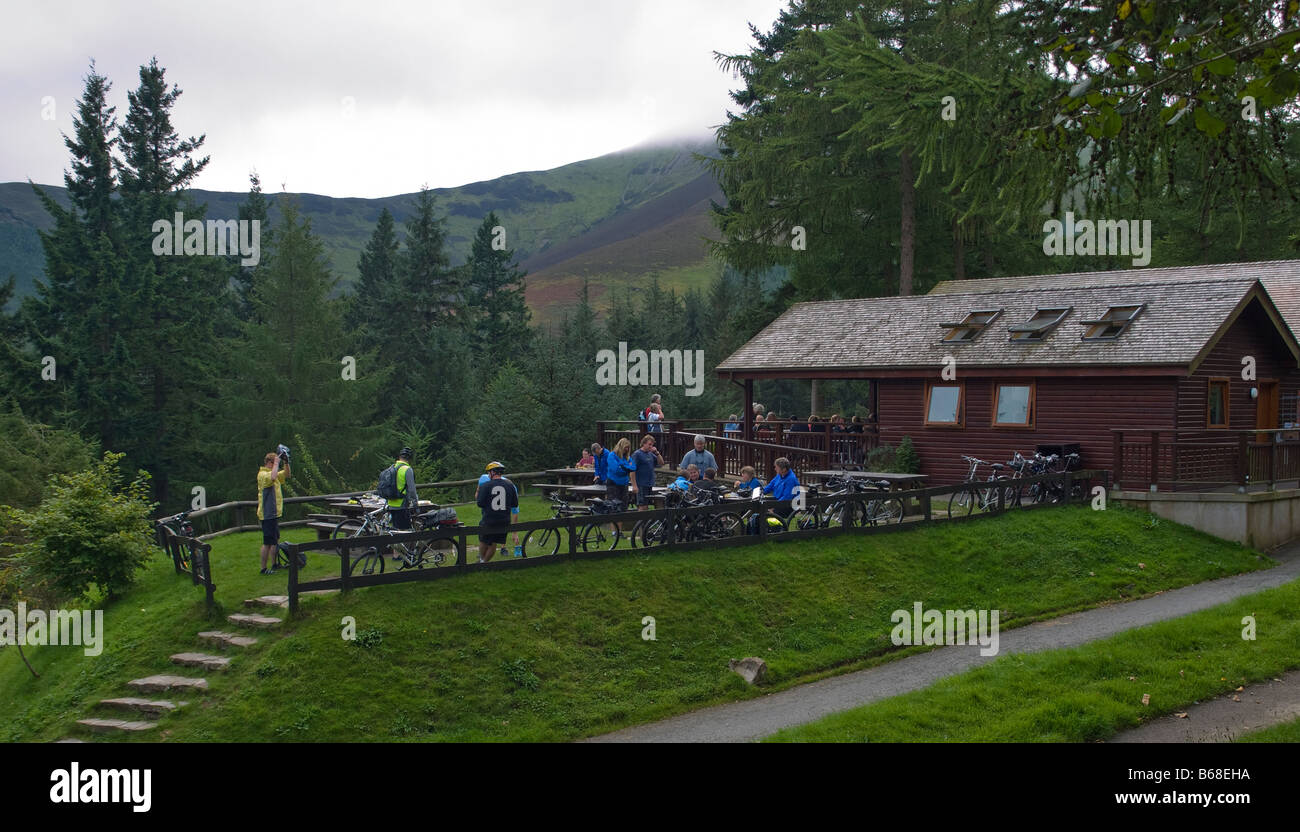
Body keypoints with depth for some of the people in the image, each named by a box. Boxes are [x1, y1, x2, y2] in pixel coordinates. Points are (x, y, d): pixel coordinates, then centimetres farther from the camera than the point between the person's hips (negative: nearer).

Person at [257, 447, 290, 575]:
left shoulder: (271, 472, 15)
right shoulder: (263, 474, -15)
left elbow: (286, 475, 25)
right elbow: (273, 477, -37)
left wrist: (286, 463, 8)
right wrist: (276, 462, -25)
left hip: (274, 513, 10)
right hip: (267, 514, -10)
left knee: (275, 540, 18)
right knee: (268, 542, -6)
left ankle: (274, 565, 27)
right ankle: (264, 568, 0)